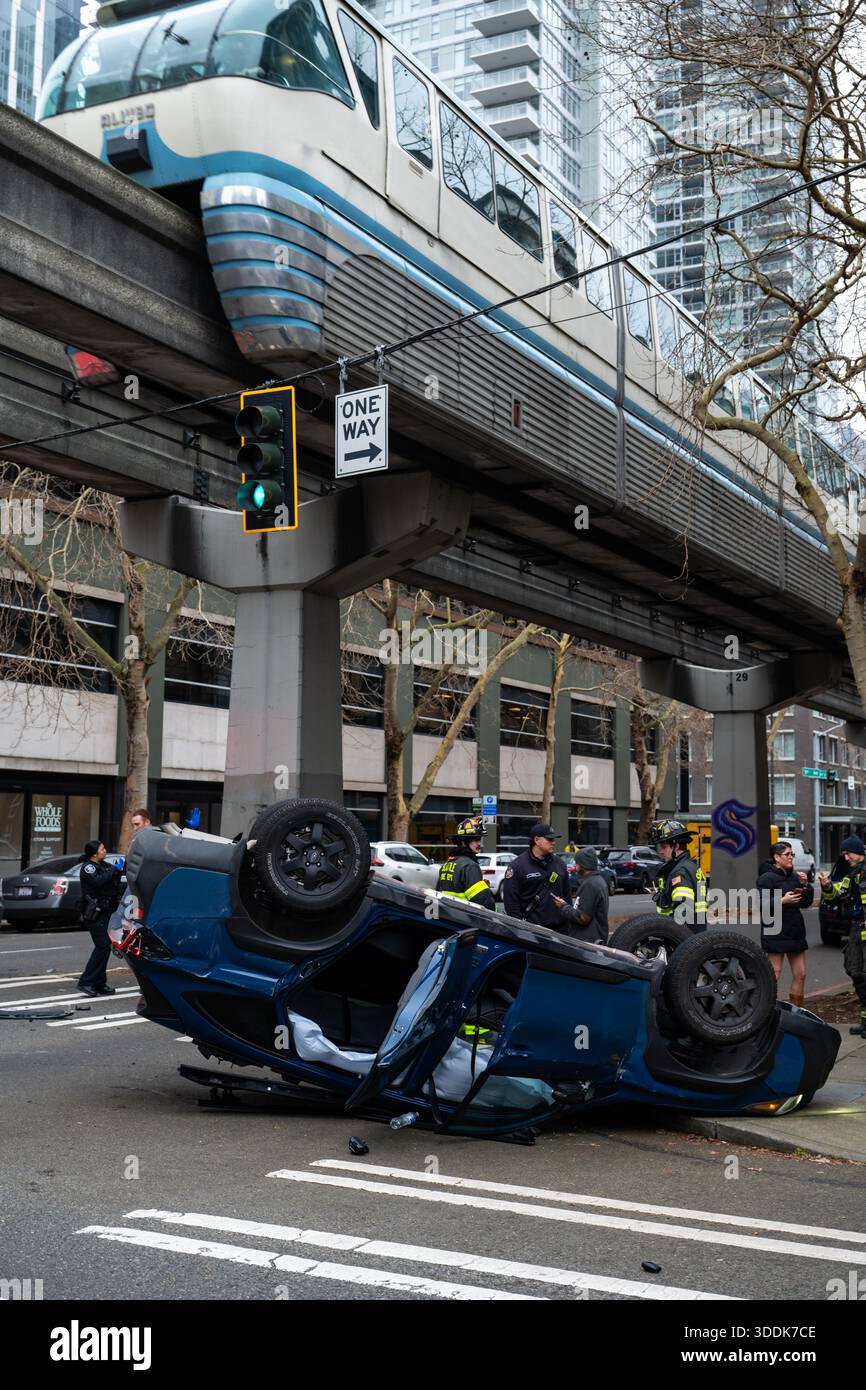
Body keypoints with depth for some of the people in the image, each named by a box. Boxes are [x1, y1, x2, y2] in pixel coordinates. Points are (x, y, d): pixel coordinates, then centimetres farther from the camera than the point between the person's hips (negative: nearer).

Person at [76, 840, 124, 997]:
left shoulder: (104, 865, 17)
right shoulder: (87, 867, -7)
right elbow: (98, 881, -26)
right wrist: (114, 870, -18)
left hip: (106, 911, 8)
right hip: (94, 913, -8)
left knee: (105, 946, 7)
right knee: (102, 946, -15)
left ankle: (99, 983, 13)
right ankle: (86, 982, -11)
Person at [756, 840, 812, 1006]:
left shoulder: (794, 876, 13)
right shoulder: (767, 878, -9)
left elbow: (806, 903, 14)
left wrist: (805, 885, -1)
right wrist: (783, 901, -26)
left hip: (795, 932, 7)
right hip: (776, 934, -7)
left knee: (800, 975, 9)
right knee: (774, 975, -6)